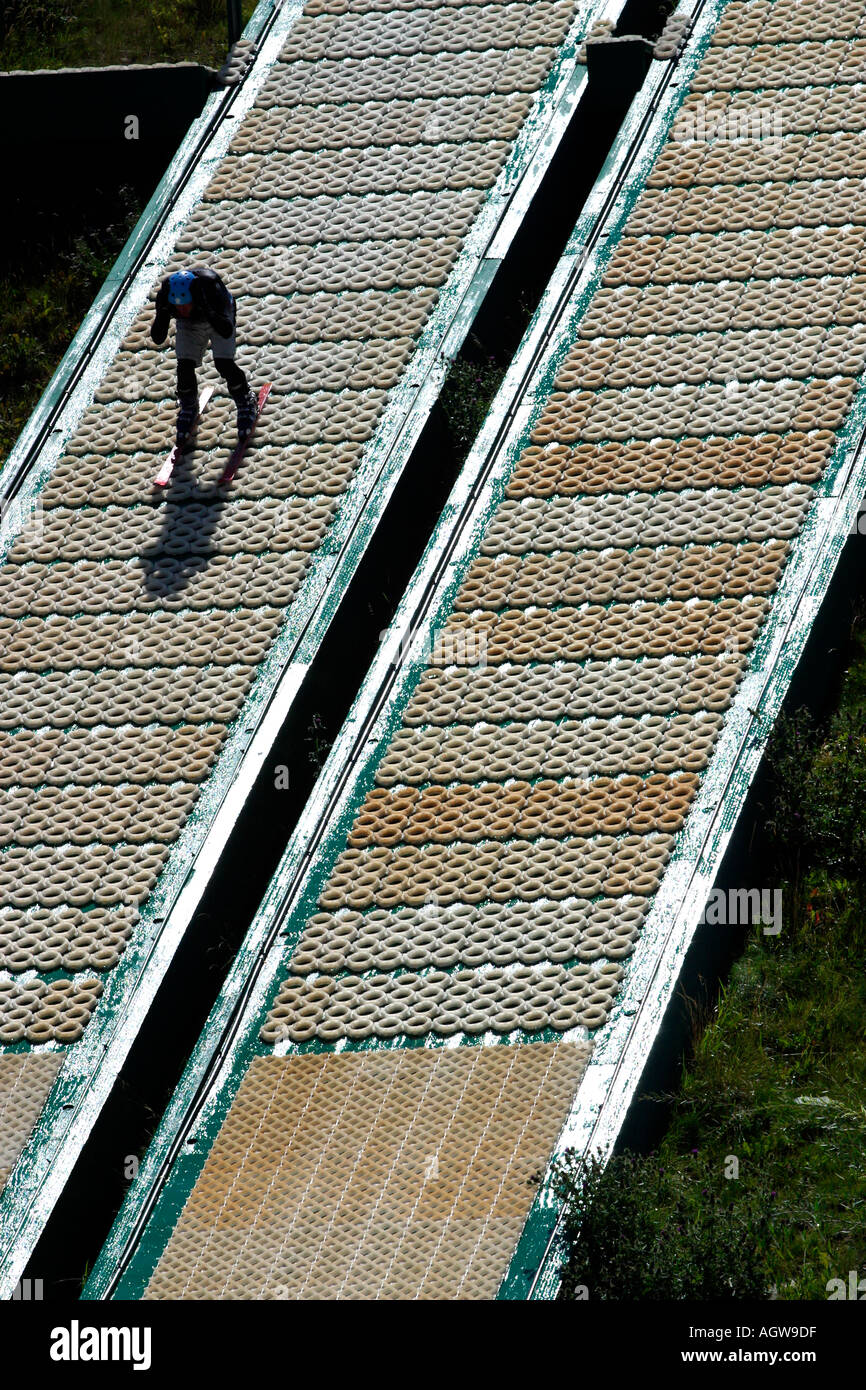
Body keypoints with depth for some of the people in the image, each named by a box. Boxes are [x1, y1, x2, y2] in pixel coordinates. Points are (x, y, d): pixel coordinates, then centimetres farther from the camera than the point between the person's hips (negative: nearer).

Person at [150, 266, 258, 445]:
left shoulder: (210, 286, -42)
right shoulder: (166, 293, -34)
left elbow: (226, 332, -46)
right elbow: (157, 338, -33)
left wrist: (208, 310, -58)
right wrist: (162, 313, -48)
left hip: (218, 317, -2)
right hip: (189, 325, 2)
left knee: (224, 364, -18)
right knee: (184, 366, -11)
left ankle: (245, 401, 11)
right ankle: (188, 407, 20)